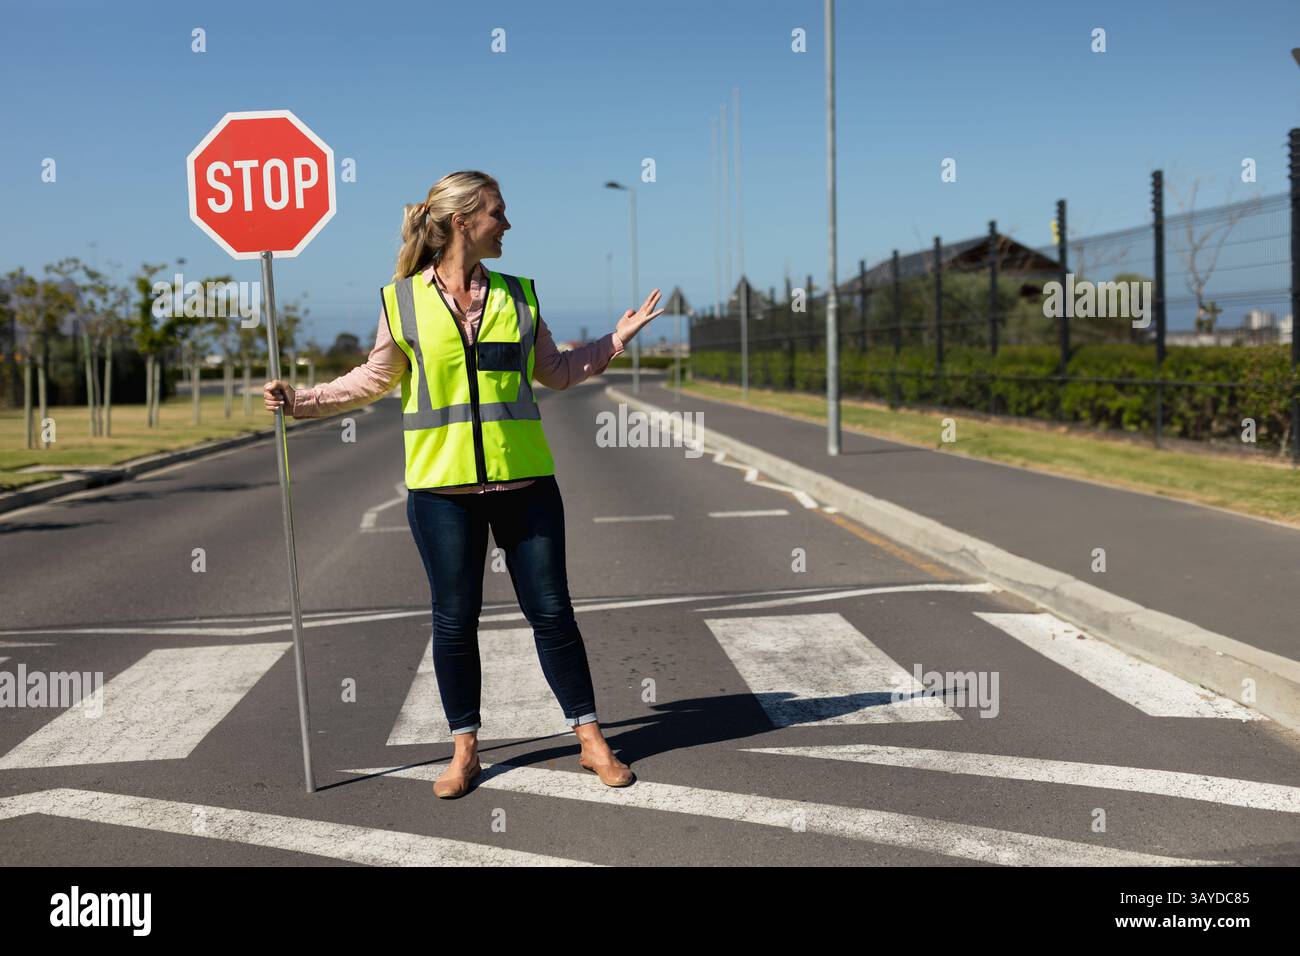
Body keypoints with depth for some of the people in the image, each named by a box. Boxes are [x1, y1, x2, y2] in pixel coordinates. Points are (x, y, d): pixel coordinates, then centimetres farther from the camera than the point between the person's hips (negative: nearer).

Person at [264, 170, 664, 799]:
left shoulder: (517, 295, 8)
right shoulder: (401, 300, 2)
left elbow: (554, 372, 19)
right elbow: (374, 380, 12)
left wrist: (617, 339, 15)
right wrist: (301, 400, 5)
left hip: (524, 480, 1)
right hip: (442, 485, -1)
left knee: (551, 610, 4)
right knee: (454, 620, 6)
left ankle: (590, 738, 17)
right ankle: (464, 748, 21)